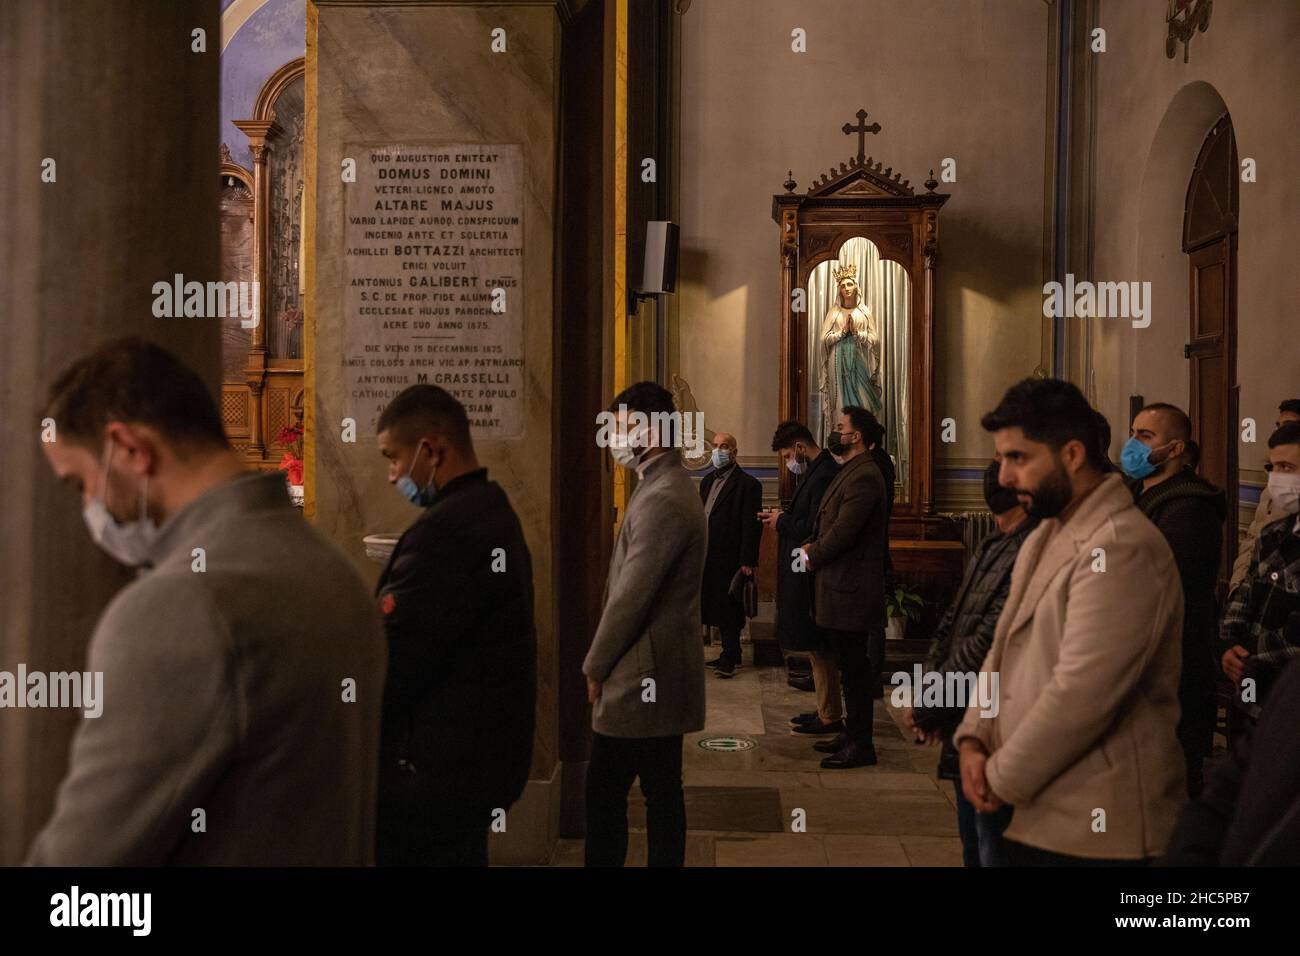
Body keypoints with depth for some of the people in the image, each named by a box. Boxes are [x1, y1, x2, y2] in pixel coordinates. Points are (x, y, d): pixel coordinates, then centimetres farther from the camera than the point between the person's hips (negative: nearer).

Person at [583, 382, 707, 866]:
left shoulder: (662, 499, -20)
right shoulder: (667, 485, 12)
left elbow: (631, 596, -21)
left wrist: (595, 666, -9)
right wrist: (603, 663, 15)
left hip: (642, 675, -10)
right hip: (660, 672, 10)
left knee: (605, 789, 0)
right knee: (661, 790, 15)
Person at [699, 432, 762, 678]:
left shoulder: (747, 484, -9)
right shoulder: (708, 480, 15)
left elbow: (751, 526, -12)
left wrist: (747, 561, -16)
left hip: (730, 559, -7)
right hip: (707, 557, 7)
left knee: (728, 610, -1)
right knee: (717, 609, 12)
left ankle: (729, 658, 9)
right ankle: (730, 655, 22)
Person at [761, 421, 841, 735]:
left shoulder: (824, 475, -19)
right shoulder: (814, 472, 14)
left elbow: (814, 529, -23)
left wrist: (782, 521, -10)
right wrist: (784, 519, 4)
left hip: (814, 576, -10)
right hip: (807, 571, 10)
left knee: (818, 648, -1)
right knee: (818, 647, 17)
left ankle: (830, 717, 10)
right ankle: (826, 709, 27)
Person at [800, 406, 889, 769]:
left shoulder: (863, 476, -18)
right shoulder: (851, 472, 16)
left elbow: (844, 531, -23)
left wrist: (813, 555, -8)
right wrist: (815, 546, 3)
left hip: (850, 588, -10)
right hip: (842, 585, 10)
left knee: (854, 667, -2)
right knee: (851, 666, 17)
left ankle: (860, 745, 7)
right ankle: (852, 735, 27)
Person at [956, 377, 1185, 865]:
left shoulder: (1121, 547, -19)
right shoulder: (1044, 536, 11)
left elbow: (1082, 693, -24)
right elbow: (1004, 651, 12)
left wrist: (1000, 781, -14)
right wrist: (973, 740, -3)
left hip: (1093, 830, -8)